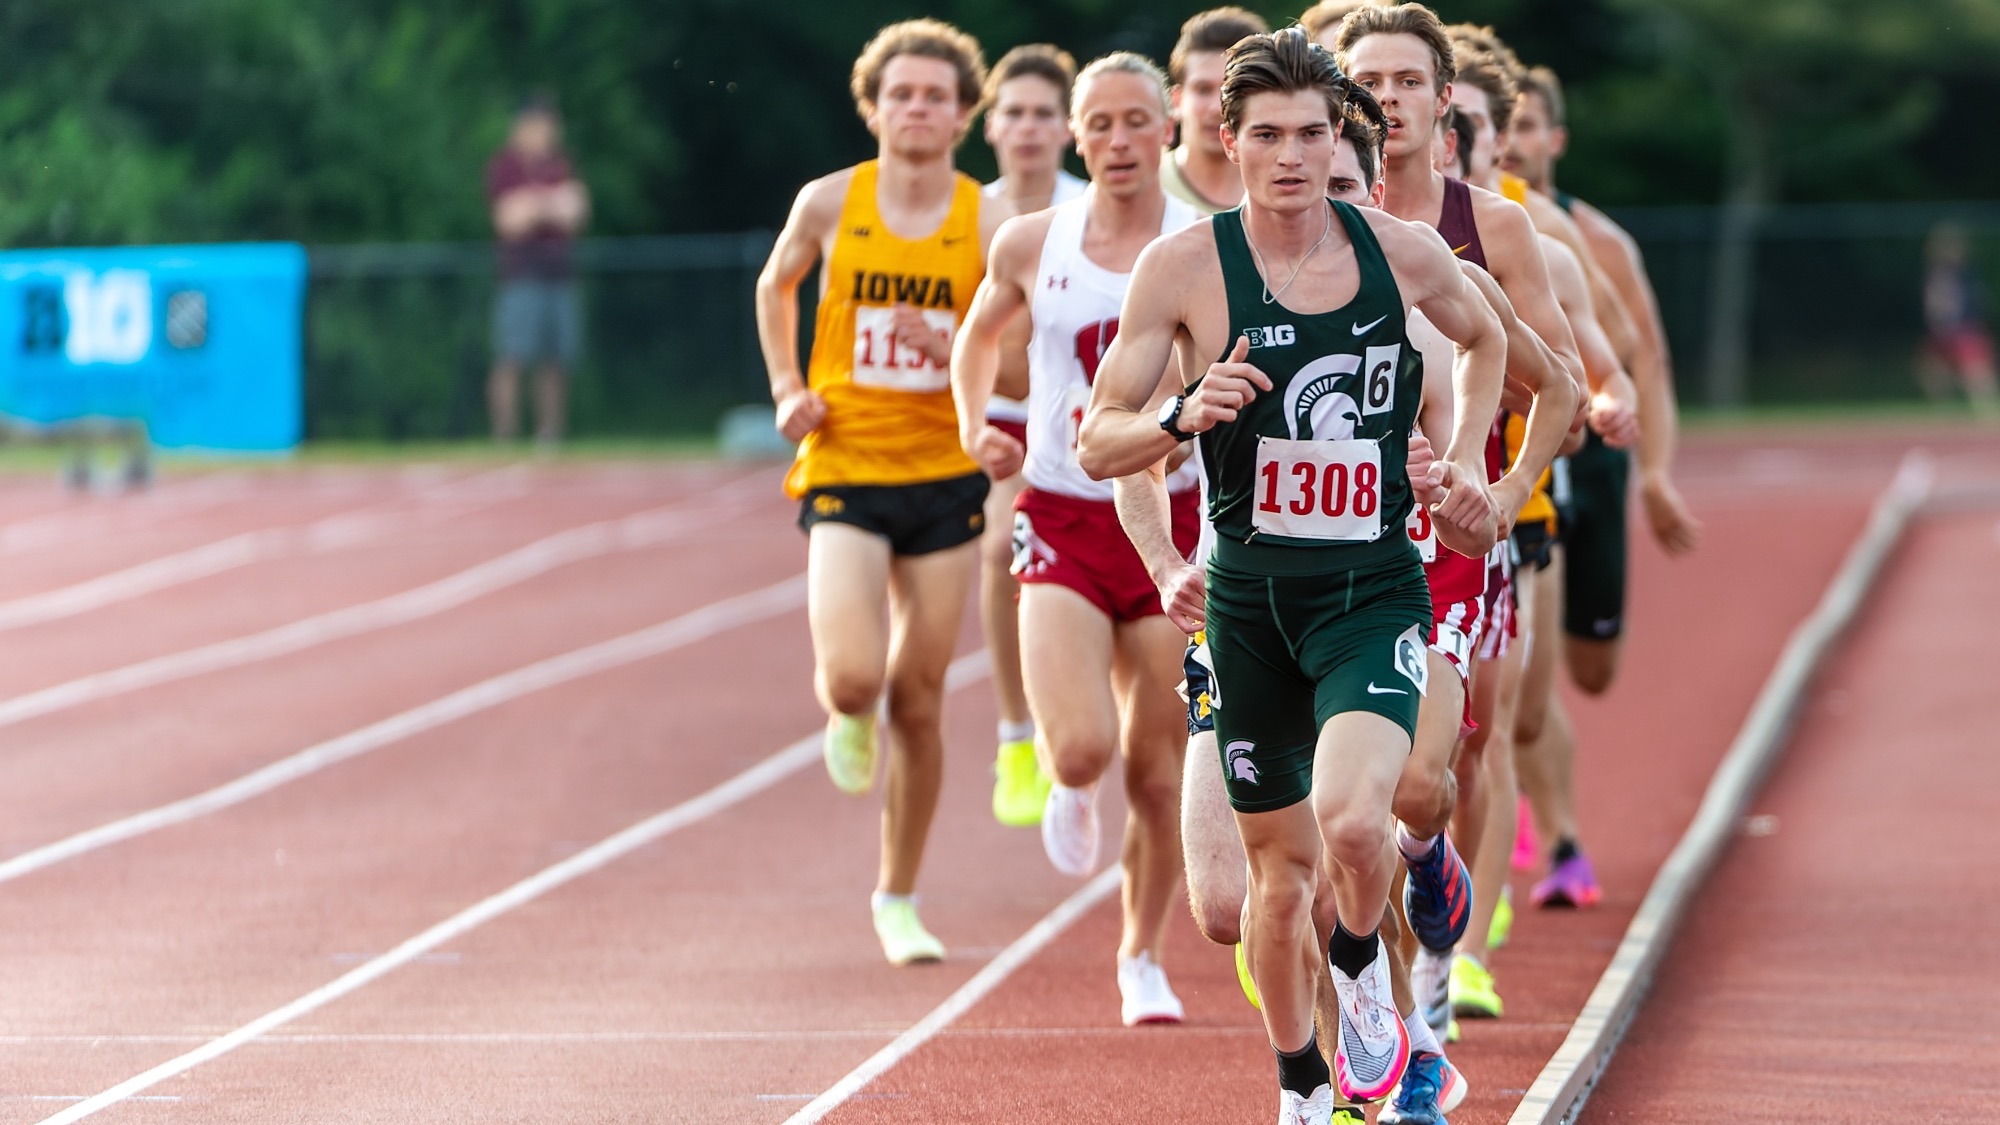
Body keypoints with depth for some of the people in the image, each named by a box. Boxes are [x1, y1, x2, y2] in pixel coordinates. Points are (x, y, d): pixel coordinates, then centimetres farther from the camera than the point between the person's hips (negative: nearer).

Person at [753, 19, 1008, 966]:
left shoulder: (987, 224, -3)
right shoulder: (831, 204, -2)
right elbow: (775, 287, 18)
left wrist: (955, 344, -20)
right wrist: (787, 388, 5)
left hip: (946, 475, 1)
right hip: (843, 471, -1)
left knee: (919, 701, 5)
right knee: (853, 678, -20)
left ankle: (898, 898, 21)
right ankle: (845, 713, 19)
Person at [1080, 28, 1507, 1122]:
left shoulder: (1402, 251, -1)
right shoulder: (1186, 266, -6)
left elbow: (1486, 337, 22)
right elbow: (1098, 445, -3)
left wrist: (1466, 460, 11)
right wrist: (1185, 416, -21)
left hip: (1373, 590, -1)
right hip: (1249, 596, 1)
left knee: (1350, 818, -25)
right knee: (1281, 869, 10)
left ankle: (1365, 972, 7)